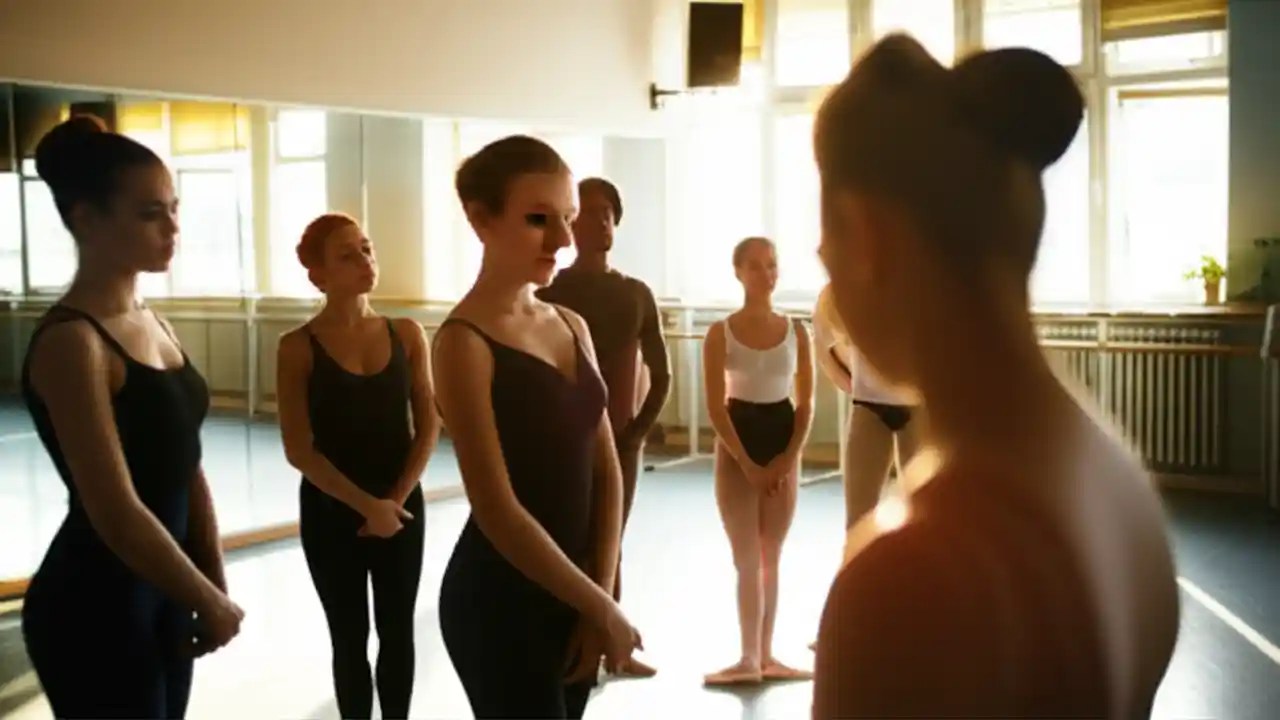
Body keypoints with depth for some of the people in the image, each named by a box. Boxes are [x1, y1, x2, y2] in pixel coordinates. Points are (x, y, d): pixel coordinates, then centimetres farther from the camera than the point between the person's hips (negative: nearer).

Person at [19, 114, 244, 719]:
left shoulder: (152, 324, 7)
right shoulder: (70, 342, -19)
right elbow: (117, 514, -23)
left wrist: (214, 588, 5)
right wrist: (210, 602, -13)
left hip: (161, 594, 8)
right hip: (94, 610, -8)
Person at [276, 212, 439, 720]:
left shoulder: (407, 334, -1)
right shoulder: (299, 347, -8)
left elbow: (427, 427, 0)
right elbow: (299, 450, -11)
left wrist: (396, 500, -9)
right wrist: (366, 505, -15)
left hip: (402, 507, 2)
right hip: (330, 512, -2)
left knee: (398, 632, 10)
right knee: (350, 637, 9)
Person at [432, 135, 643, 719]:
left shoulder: (572, 326, 6)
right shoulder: (464, 342, -15)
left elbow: (606, 471, 5)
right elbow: (496, 508, -19)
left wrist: (597, 596, -4)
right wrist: (600, 606, -13)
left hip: (569, 594, 7)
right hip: (499, 600, -6)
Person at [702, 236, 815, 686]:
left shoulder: (796, 331, 1)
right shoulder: (721, 333, -6)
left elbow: (806, 403, 1)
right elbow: (715, 407, -9)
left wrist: (788, 459, -9)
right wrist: (748, 464, -14)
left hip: (783, 445, 2)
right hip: (736, 449, -2)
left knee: (771, 558, 9)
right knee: (747, 559, -1)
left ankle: (766, 655, 17)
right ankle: (750, 657, 4)